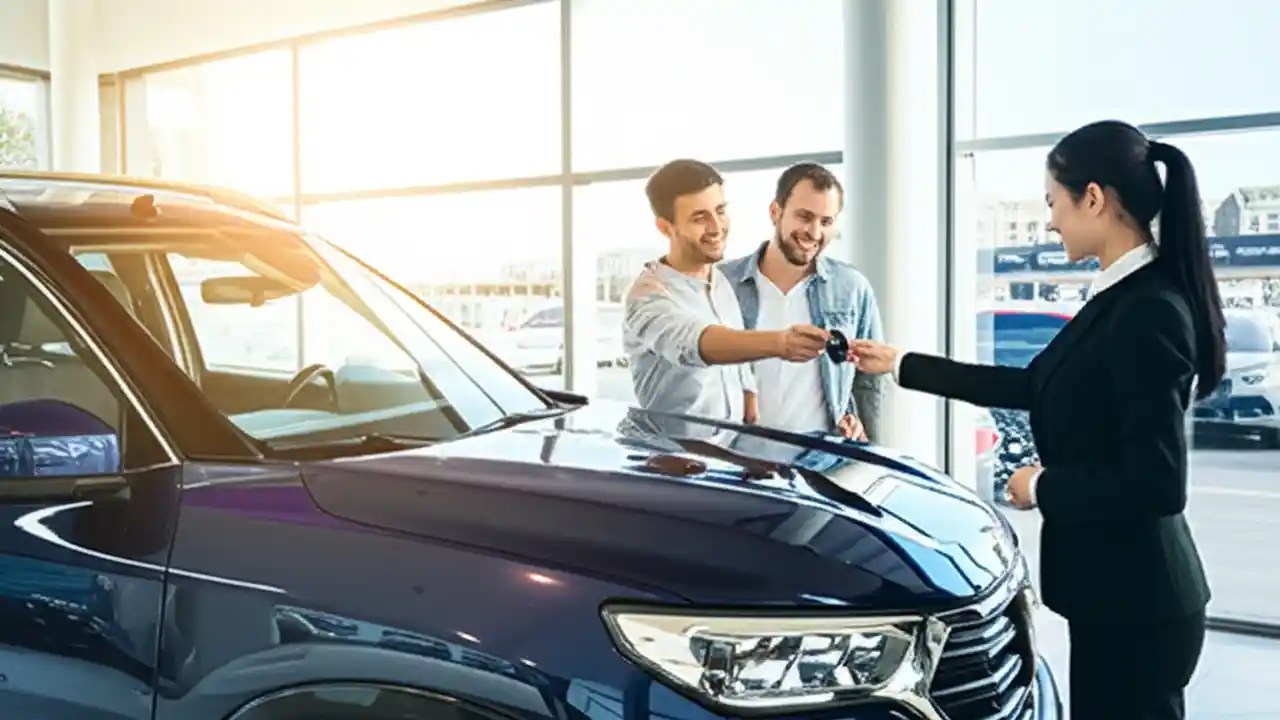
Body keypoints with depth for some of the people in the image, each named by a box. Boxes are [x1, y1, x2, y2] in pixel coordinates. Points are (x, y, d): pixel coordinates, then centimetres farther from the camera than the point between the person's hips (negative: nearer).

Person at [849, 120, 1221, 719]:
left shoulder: (1148, 311, -21)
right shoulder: (1121, 298, 7)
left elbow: (1157, 483, -24)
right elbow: (1037, 388, 18)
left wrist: (1044, 487, -9)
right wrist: (901, 366, 21)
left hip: (1135, 596, -9)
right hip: (1113, 586, 9)